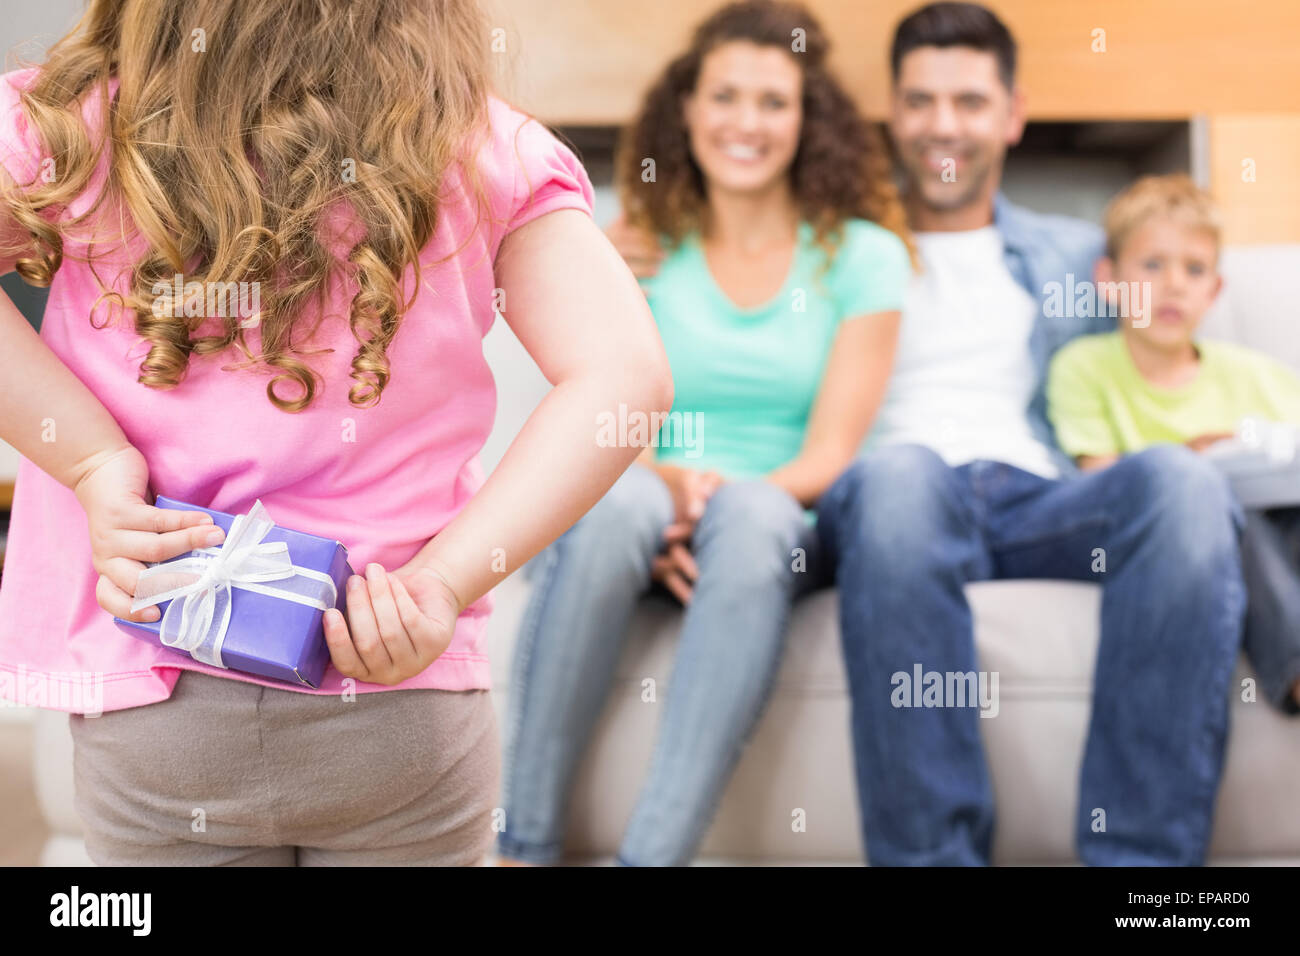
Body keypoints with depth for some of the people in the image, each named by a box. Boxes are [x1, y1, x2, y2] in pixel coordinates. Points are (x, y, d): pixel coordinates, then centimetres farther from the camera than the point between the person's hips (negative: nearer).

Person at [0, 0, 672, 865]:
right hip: (407, 703, 1)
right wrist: (444, 580, -15)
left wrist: (95, 462, -11)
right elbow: (626, 374, -12)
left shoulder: (80, 128, -2)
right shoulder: (485, 154, -2)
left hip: (153, 698, 0)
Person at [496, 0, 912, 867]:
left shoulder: (863, 257, 10)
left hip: (780, 522, 0)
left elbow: (831, 452, 0)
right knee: (619, 502, -35)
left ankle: (654, 853, -42)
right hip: (646, 522, 1)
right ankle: (524, 843, -32)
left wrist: (723, 498, -19)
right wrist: (669, 487, -20)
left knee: (753, 517, -36)